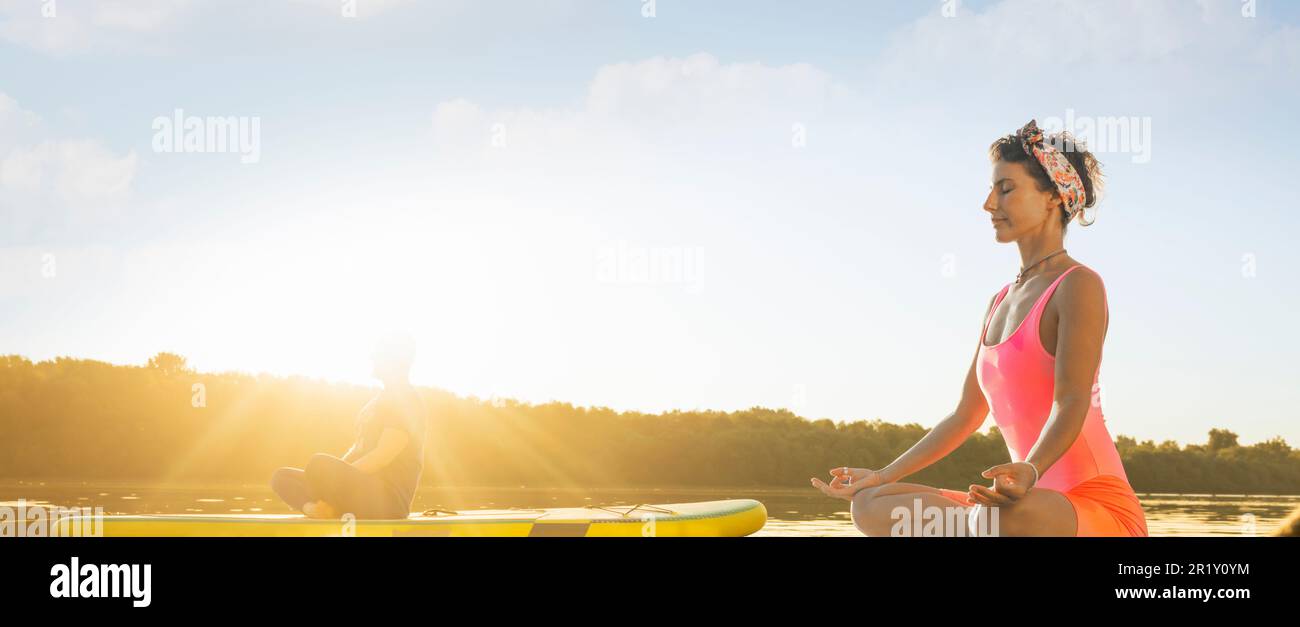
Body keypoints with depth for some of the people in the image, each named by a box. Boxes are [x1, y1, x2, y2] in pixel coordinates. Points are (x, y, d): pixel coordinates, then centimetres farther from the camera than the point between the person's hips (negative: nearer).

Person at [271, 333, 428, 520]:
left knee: (319, 464, -34)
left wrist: (335, 476, -16)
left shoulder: (408, 400, -9)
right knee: (282, 477, 2)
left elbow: (383, 456, -18)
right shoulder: (381, 399, 23)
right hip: (363, 489, 10)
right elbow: (358, 447, 22)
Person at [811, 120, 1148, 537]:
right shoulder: (1001, 302, 19)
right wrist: (883, 476, 21)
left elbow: (1072, 404, -19)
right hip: (1039, 505, 9)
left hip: (1100, 508, -9)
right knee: (871, 506, -5)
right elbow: (965, 417, 22)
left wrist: (1029, 472, -39)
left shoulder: (1078, 285, -6)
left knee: (1006, 514, -43)